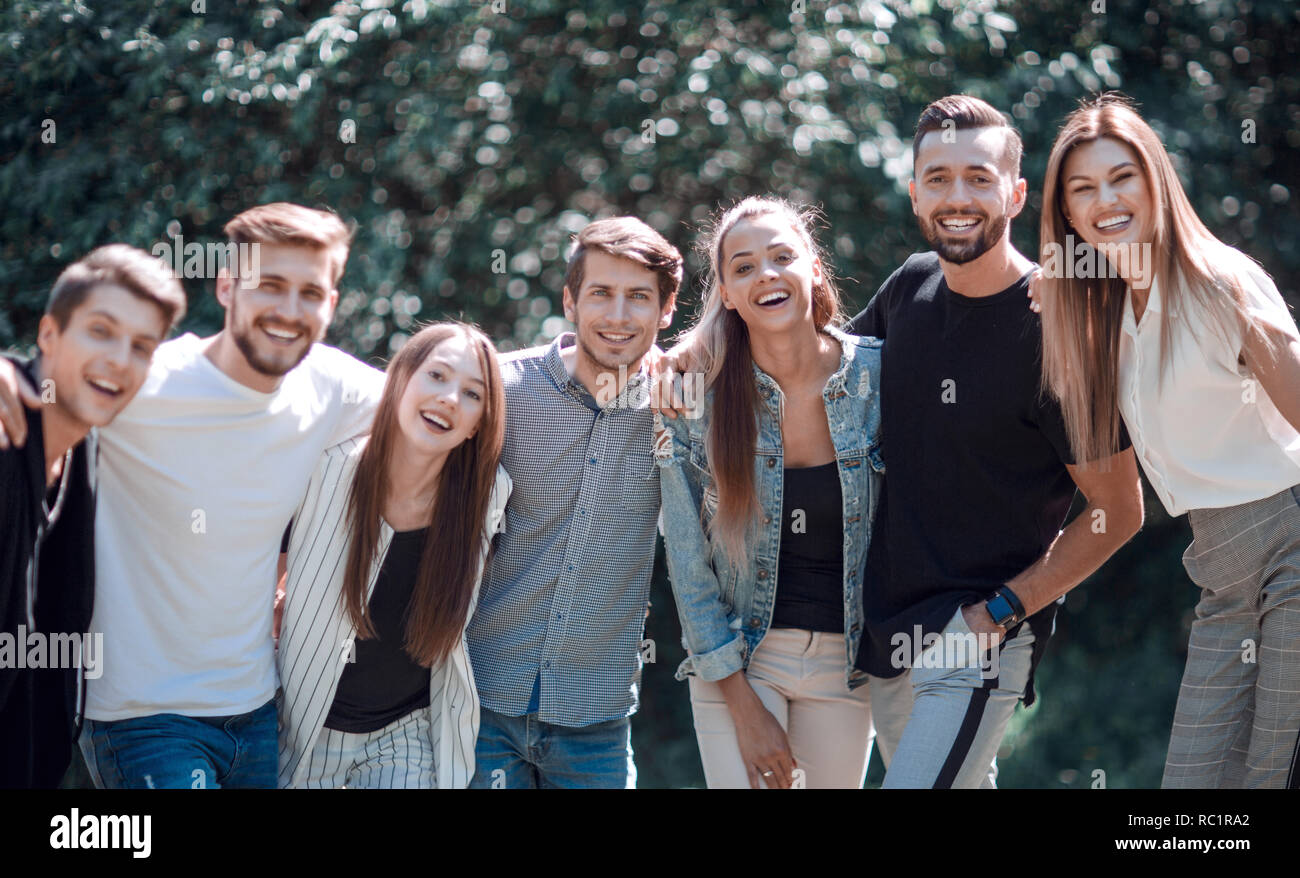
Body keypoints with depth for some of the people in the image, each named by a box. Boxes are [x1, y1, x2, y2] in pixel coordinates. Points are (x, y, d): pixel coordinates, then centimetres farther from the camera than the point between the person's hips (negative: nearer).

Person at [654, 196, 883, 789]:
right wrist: (743, 706, -9)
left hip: (844, 656, 1)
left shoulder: (875, 374, -7)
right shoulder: (699, 392, -9)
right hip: (733, 658, -1)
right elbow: (688, 560, -6)